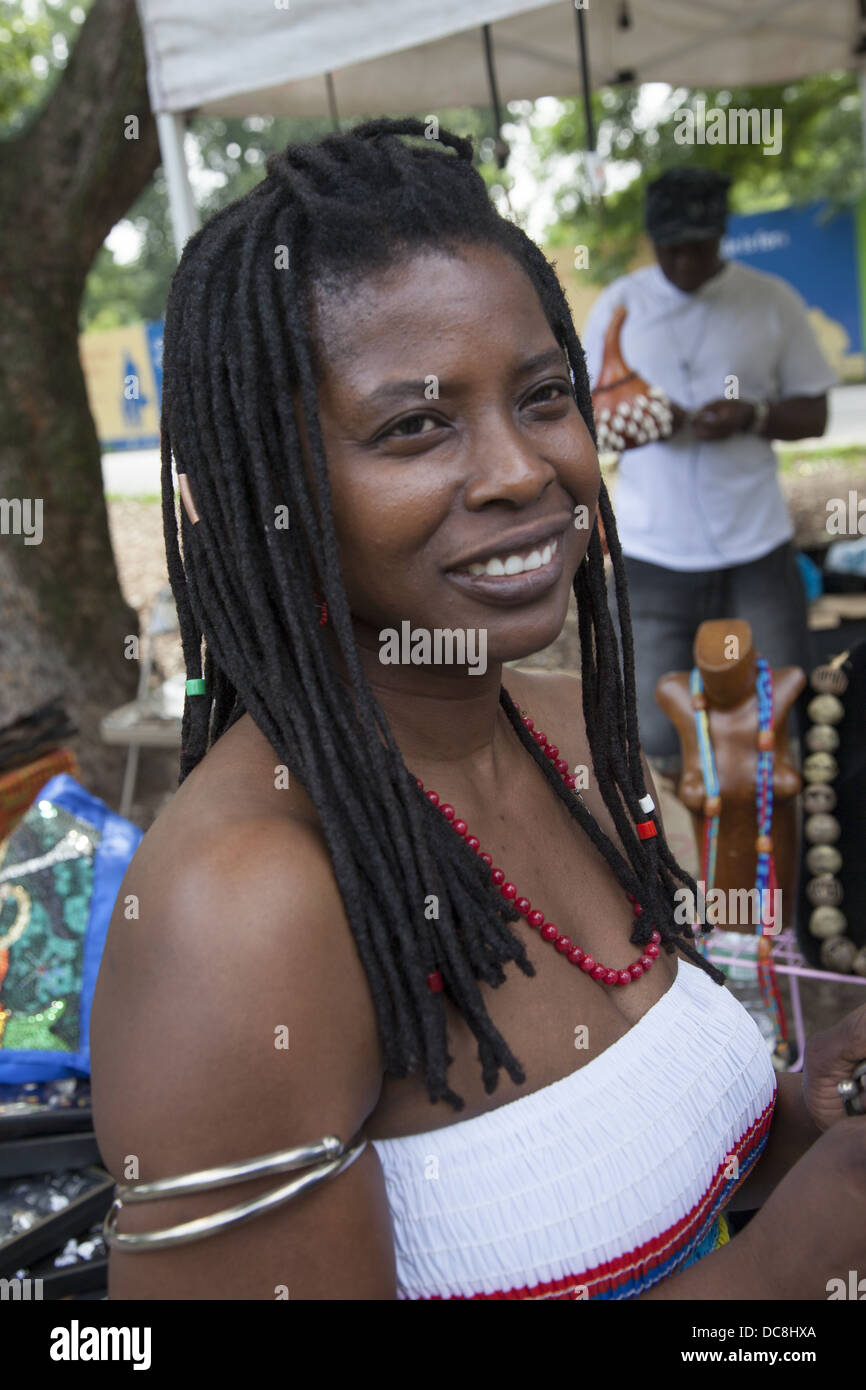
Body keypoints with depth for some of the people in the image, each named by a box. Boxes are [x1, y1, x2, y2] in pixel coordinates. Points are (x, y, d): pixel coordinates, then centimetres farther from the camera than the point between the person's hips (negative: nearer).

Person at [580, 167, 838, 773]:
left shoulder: (774, 301, 5)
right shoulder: (619, 305, 6)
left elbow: (814, 414, 7)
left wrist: (752, 416, -15)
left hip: (755, 545, 0)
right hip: (651, 550, 0)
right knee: (659, 738, 0)